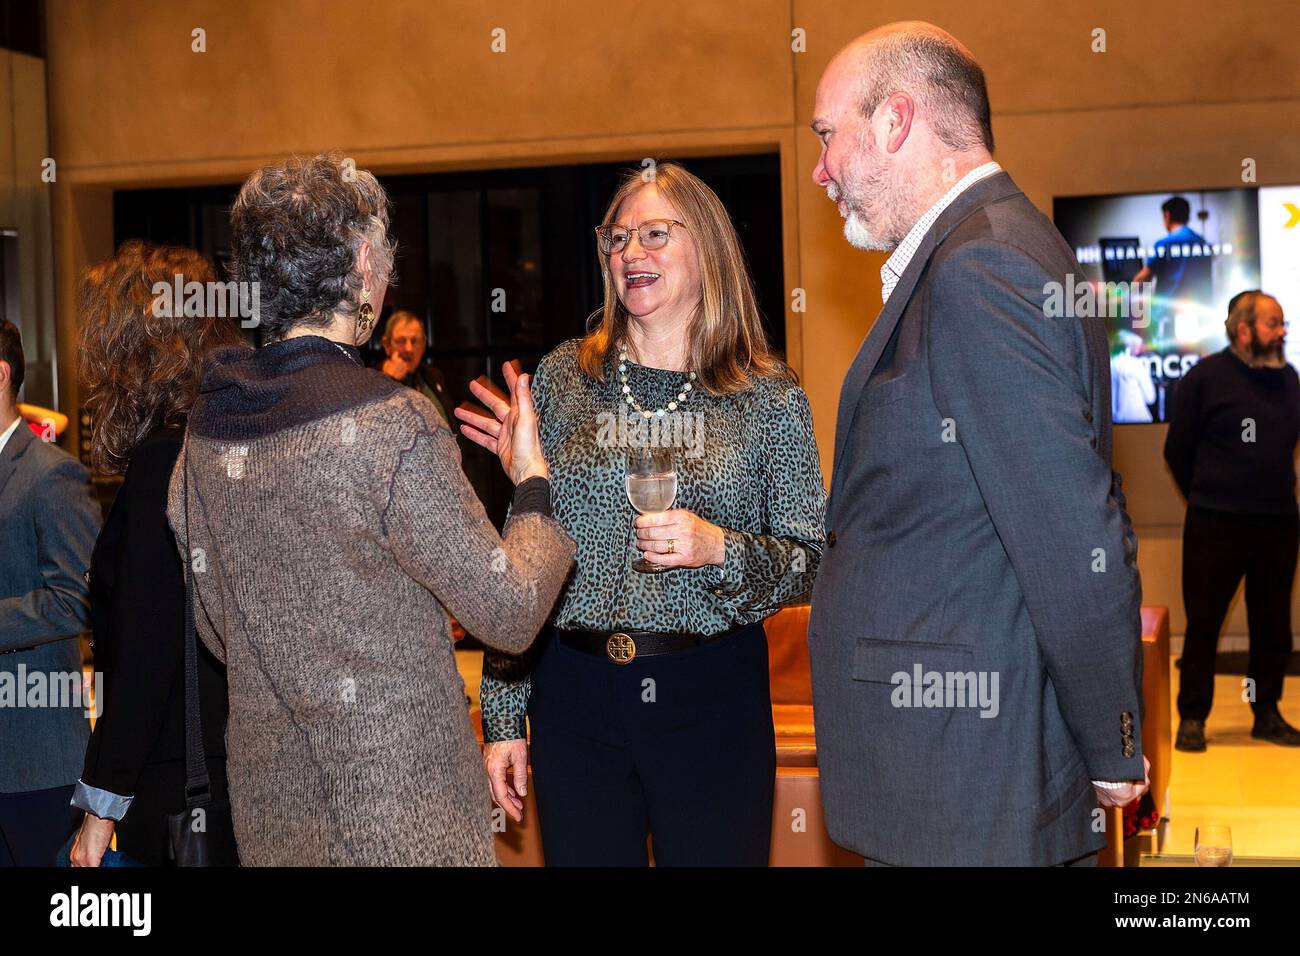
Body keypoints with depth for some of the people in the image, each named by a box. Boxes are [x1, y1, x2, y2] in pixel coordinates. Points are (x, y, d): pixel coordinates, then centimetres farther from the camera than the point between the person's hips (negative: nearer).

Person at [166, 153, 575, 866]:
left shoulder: (205, 427, 2)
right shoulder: (394, 427, -19)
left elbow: (217, 632, 11)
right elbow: (510, 614, -14)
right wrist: (532, 480, 0)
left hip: (267, 805, 7)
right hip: (401, 817, -7)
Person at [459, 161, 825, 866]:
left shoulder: (770, 397, 0)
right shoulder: (563, 378, 4)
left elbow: (810, 565, 0)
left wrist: (720, 549, -20)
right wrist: (503, 716, 3)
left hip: (712, 700, -1)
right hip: (574, 695, 1)